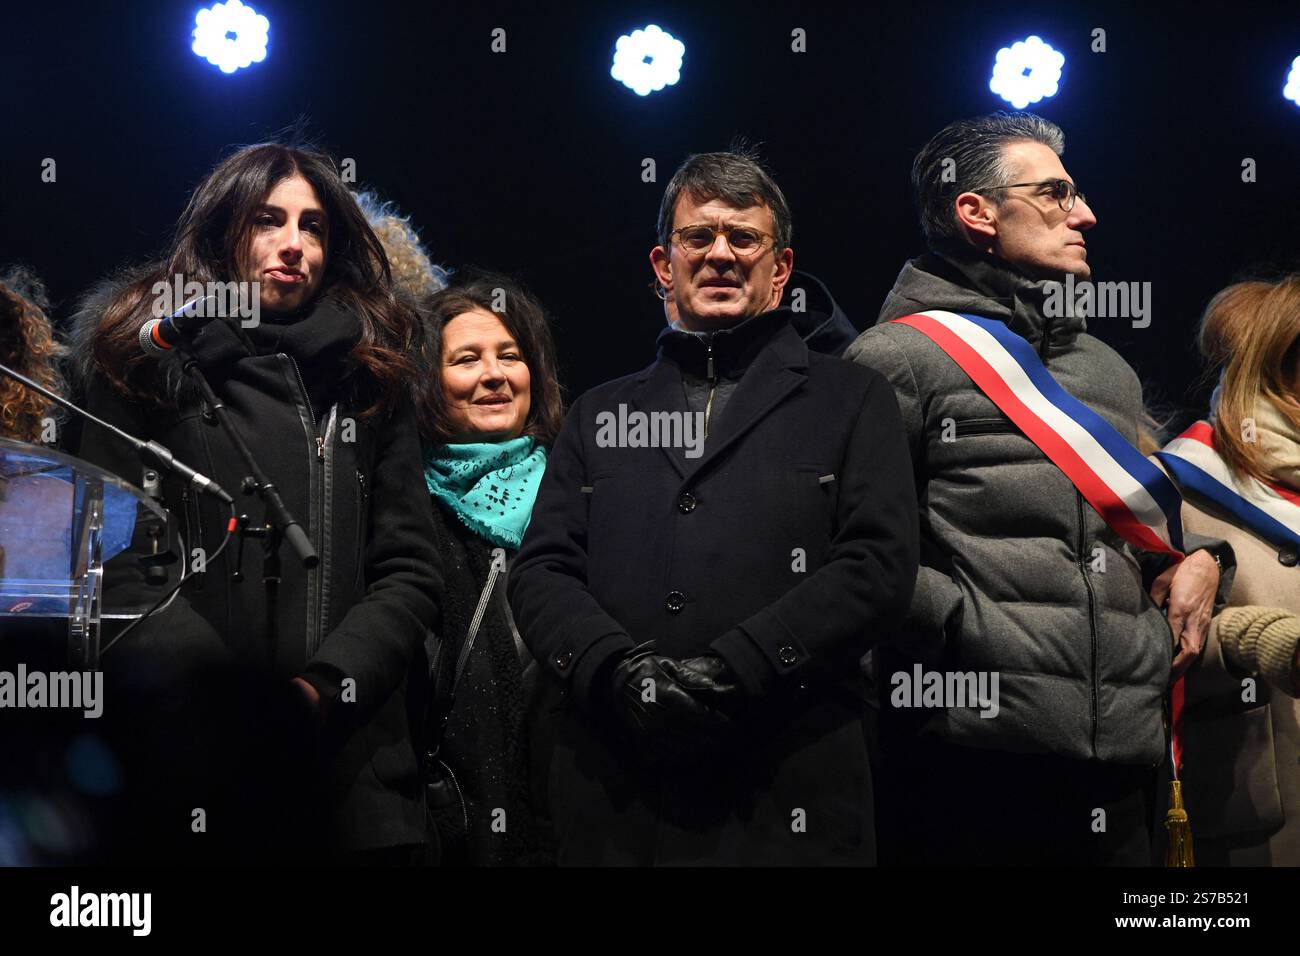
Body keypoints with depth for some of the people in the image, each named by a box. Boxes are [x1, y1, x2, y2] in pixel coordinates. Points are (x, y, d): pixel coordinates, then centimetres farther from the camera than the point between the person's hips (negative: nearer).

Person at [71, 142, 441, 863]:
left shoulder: (371, 383, 12)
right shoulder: (147, 371, 6)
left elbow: (408, 571, 6)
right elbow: (116, 561, -3)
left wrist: (326, 688, -11)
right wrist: (230, 706, -17)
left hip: (350, 769, 2)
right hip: (186, 776, -2)